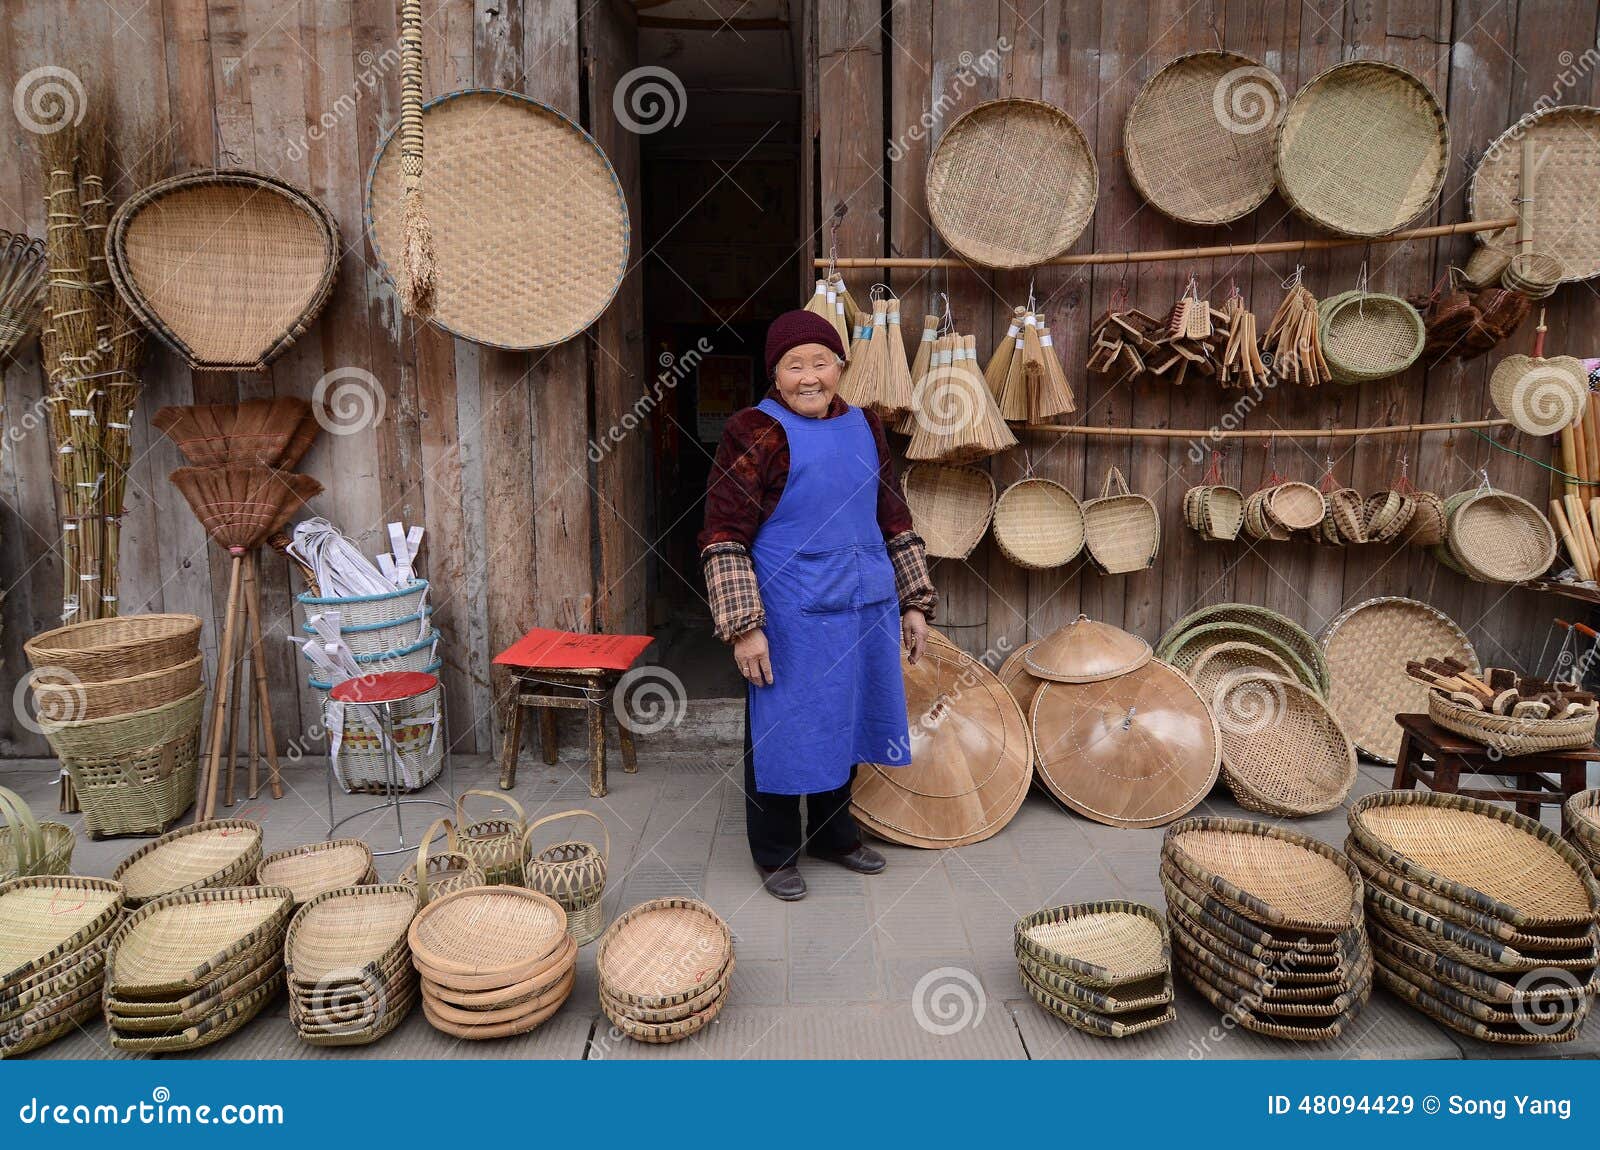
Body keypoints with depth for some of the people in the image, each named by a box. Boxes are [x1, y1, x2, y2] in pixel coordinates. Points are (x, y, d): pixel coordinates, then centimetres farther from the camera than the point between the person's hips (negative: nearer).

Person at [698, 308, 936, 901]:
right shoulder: (756, 432, -11)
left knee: (845, 722, 18)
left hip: (865, 606, 6)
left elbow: (893, 518, 14)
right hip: (792, 616, -6)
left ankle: (835, 833, 38)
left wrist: (914, 602, 11)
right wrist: (743, 627, -18)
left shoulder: (863, 426, 8)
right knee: (783, 729, 6)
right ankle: (775, 853, 26)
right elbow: (724, 538, -13)